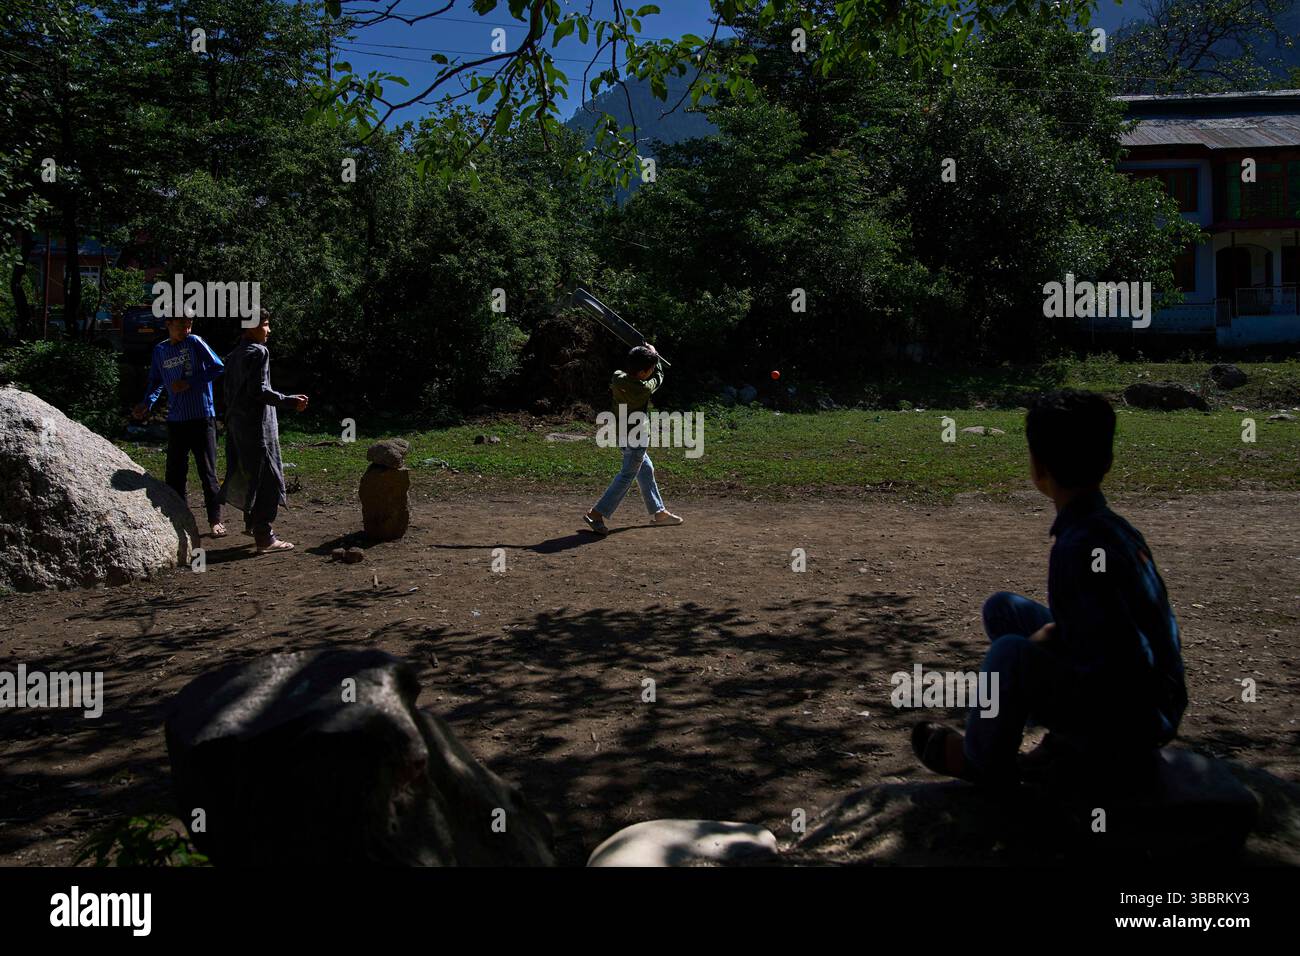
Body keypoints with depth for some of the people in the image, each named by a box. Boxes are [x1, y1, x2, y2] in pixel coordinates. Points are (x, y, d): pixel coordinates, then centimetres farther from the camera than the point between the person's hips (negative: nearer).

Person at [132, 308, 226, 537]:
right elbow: (156, 381, 17)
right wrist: (147, 403, 1)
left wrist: (190, 383, -13)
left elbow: (217, 367, -7)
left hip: (202, 417, -4)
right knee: (174, 474, 7)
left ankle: (215, 520, 8)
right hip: (176, 421, 4)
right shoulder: (160, 351, 8)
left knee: (207, 472, 0)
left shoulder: (195, 342, -4)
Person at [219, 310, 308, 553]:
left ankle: (251, 523, 32)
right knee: (268, 479, -5)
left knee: (249, 474, 21)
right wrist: (289, 401, -16)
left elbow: (229, 393, 17)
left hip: (236, 422, 9)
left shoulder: (233, 355, 15)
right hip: (257, 423, -9)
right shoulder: (258, 352, -13)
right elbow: (258, 390, -20)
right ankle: (264, 538, -4)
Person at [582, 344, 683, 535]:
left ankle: (658, 512, 31)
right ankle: (596, 514, -3)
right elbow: (659, 377, -5)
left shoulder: (617, 377, -9)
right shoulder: (643, 389, -25)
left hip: (621, 432, 9)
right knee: (626, 476, -1)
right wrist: (654, 354, 9)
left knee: (646, 469, 20)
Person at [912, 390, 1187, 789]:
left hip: (1128, 728, -9)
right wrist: (1052, 633, 4)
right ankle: (1064, 742, 13)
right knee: (1004, 608, 11)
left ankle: (983, 762, -2)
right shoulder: (1113, 527, 1)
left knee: (1013, 654, -30)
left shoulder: (1079, 548, -28)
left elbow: (1123, 665, -29)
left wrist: (1038, 652, -14)